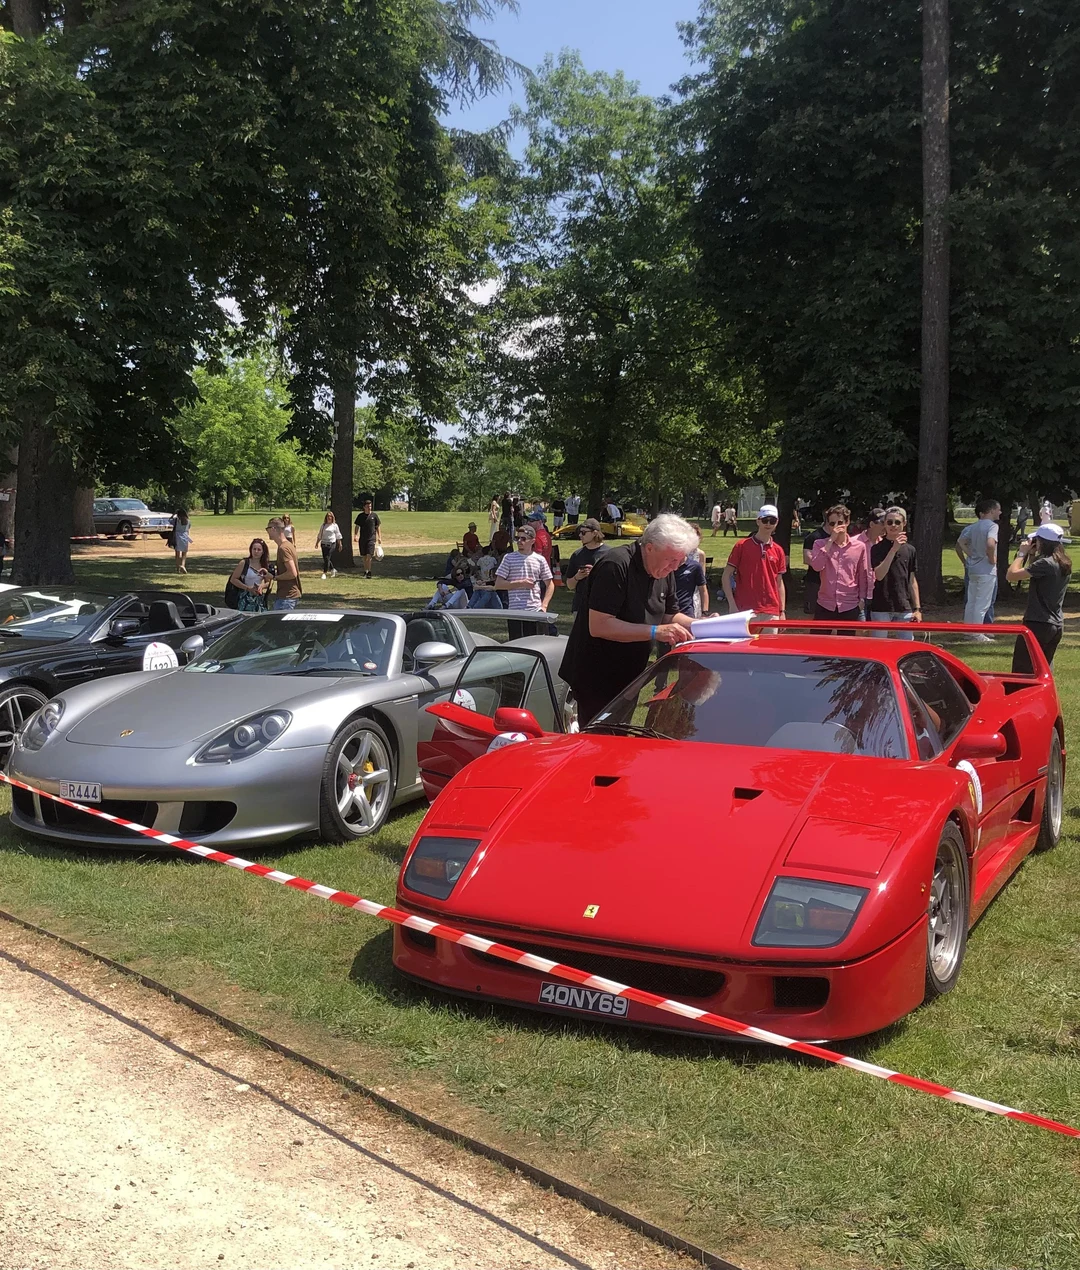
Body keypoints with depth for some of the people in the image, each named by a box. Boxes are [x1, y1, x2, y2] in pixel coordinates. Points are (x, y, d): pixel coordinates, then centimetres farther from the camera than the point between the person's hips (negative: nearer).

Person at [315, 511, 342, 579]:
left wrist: (339, 544, 6)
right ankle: (332, 570, 27)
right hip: (324, 543, 4)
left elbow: (338, 536, 6)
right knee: (325, 558, 6)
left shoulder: (335, 525, 3)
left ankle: (324, 573, -7)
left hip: (331, 544, -4)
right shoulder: (323, 525, 12)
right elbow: (319, 535, 18)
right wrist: (317, 543, 13)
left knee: (327, 558, -10)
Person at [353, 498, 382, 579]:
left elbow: (378, 527, 9)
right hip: (362, 538, 2)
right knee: (364, 556, 8)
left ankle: (368, 572, -11)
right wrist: (355, 535, -7)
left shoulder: (374, 515, 4)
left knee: (369, 555, -13)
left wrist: (379, 537, 4)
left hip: (371, 538, -2)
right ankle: (365, 571, 19)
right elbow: (357, 526, 8)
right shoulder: (360, 516, 6)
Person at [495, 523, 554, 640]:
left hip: (535, 611, 1)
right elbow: (498, 585, 0)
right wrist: (520, 583, -10)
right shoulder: (509, 558, 4)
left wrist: (544, 605, 1)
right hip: (514, 611, -1)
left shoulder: (539, 559, 7)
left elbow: (550, 585, 13)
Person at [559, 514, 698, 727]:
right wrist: (655, 632, -31)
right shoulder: (616, 567, -23)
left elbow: (669, 615, 14)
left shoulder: (664, 573, 4)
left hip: (627, 678, 8)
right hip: (595, 679, -8)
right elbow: (598, 625, -29)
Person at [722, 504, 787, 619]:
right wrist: (732, 605, -10)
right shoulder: (742, 546, -1)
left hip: (771, 613, 3)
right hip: (746, 610, -3)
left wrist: (782, 611, 8)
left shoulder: (778, 550, 9)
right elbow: (726, 576, -2)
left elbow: (779, 583, 14)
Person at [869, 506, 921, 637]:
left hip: (904, 608, 3)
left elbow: (912, 581, 12)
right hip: (881, 608, -3)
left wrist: (917, 608, 9)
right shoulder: (877, 548, -3)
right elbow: (879, 575, -17)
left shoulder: (910, 549, 8)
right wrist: (894, 549, -21)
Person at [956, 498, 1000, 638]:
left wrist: (969, 556, 10)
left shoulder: (973, 527, 10)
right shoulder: (992, 526, -13)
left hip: (972, 568, 8)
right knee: (982, 604, -2)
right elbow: (990, 544, -30)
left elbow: (960, 543, 12)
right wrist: (992, 559, -15)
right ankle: (977, 634, 0)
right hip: (987, 570, -8)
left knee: (971, 601, 14)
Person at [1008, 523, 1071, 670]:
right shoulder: (1065, 564, 8)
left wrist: (1022, 553, -7)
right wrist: (1032, 555, 11)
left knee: (1021, 672, -4)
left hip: (1038, 624, -9)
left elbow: (1011, 575, -20)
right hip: (1056, 625, 9)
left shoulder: (1045, 563, -19)